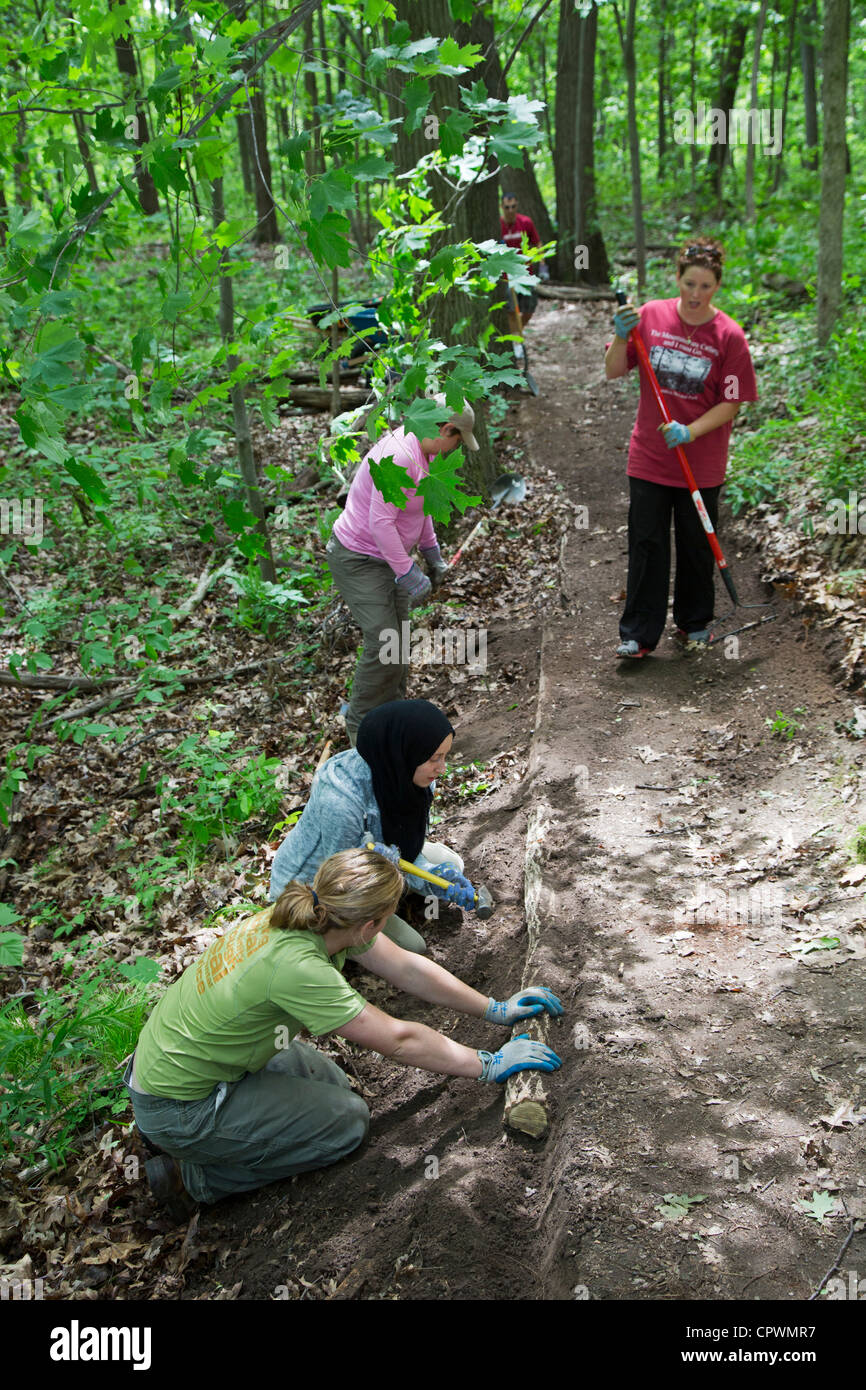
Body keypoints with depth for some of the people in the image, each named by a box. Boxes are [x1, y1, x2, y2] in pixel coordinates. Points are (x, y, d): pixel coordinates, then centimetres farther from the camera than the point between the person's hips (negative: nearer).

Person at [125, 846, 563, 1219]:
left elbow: (407, 968, 1)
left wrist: (493, 1009, 8)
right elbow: (398, 1041, -25)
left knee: (332, 1083, 16)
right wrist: (489, 1065, -13)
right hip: (178, 1106, -8)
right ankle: (193, 1174, 4)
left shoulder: (313, 916, -10)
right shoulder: (296, 966, -34)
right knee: (347, 1120, -3)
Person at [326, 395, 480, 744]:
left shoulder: (420, 453, 5)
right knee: (383, 643, -12)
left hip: (389, 555, 10)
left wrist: (433, 555, 20)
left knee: (400, 639, 12)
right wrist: (409, 575, -26)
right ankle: (361, 726, 5)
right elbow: (380, 523, -31)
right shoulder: (398, 457, -28)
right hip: (358, 559, -10)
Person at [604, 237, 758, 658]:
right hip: (648, 457, 1)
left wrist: (689, 432, -21)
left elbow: (730, 403, -7)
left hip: (702, 462, -1)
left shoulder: (729, 335, -8)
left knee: (696, 545, 11)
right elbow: (614, 371, 3)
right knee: (646, 545, 1)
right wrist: (622, 336, -15)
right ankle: (638, 634, 8)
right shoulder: (651, 315, -2)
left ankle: (695, 623, 30)